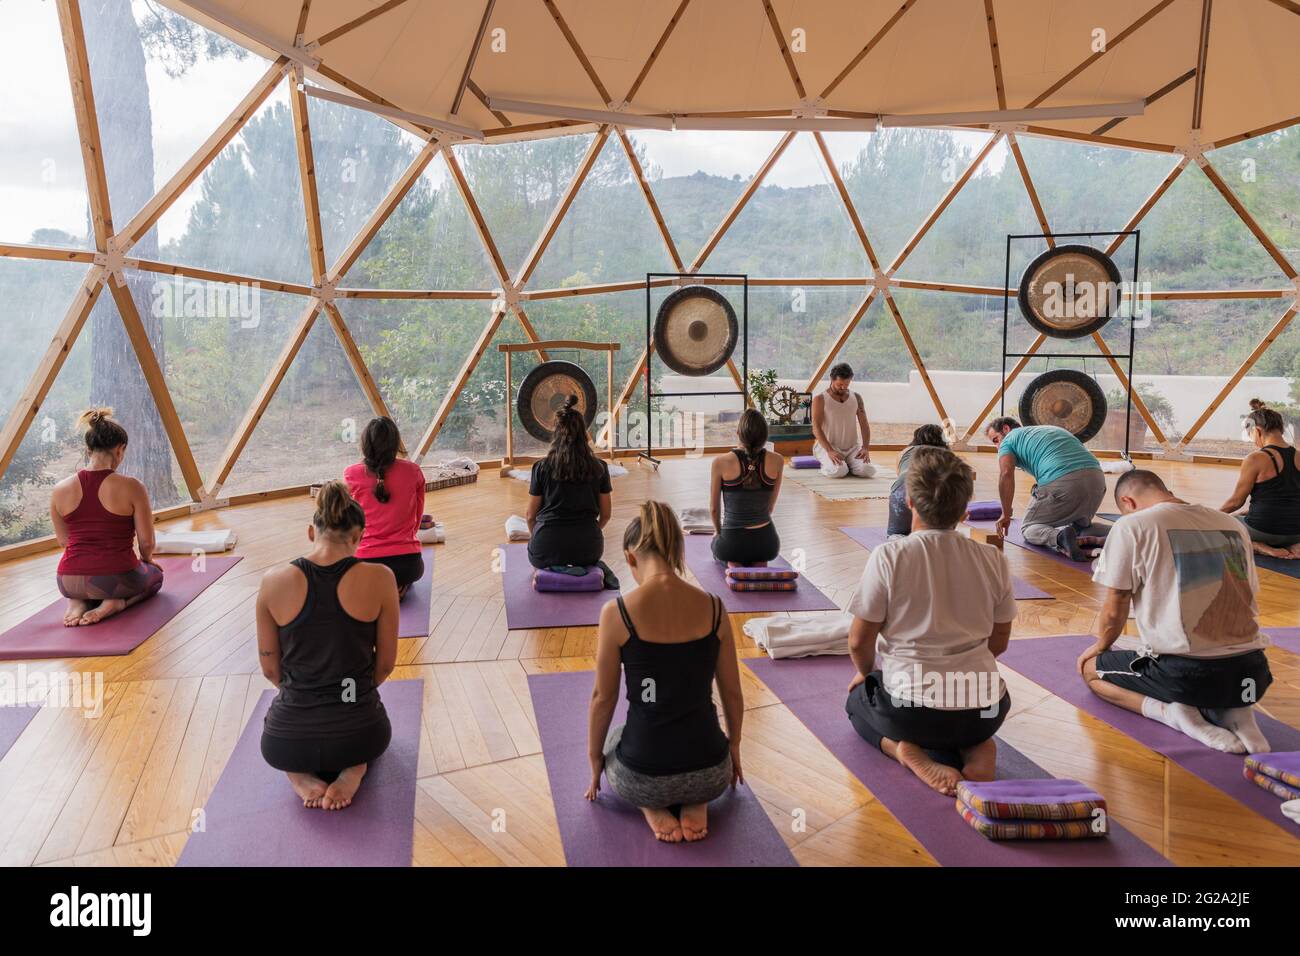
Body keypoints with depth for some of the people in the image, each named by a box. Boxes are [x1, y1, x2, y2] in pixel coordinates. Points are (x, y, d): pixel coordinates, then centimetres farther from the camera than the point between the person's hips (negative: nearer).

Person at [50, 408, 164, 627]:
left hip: (69, 582, 4)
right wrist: (147, 560, 16)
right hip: (117, 580, -4)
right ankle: (116, 603, -1)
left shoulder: (60, 490, -2)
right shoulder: (132, 488, -14)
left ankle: (77, 601, 6)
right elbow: (147, 543, -6)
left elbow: (63, 540, 11)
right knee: (155, 575, 32)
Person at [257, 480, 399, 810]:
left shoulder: (274, 581, -7)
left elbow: (270, 669, 4)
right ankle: (352, 769, 5)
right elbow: (385, 664, 1)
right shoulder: (380, 578, -10)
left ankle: (301, 773, 8)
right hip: (358, 735, -1)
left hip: (286, 742, 1)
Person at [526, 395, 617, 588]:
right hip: (588, 548, 2)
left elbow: (531, 516, 5)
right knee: (591, 561, 36)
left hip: (547, 547, -1)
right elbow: (605, 514, 8)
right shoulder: (599, 468, 1)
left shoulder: (541, 467, -3)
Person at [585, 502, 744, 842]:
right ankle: (695, 803, 9)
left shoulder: (616, 613, -15)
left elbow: (603, 698, -4)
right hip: (711, 774, 2)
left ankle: (653, 807, 7)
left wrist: (595, 758, 14)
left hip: (643, 775, -2)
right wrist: (734, 746, 23)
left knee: (612, 740, 35)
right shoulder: (713, 607, -7)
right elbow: (732, 693, 4)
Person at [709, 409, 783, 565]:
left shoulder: (721, 463, -14)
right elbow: (771, 505, 6)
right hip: (766, 539, 2)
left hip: (732, 540, -2)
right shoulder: (776, 461, -7)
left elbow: (714, 508, -1)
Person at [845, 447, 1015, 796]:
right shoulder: (993, 560, -3)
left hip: (911, 710, -3)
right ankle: (973, 748, 6)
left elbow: (860, 641, -7)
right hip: (985, 710, 4)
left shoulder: (889, 556, -14)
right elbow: (998, 642, 9)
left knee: (857, 699, 29)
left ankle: (909, 750, 0)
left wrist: (866, 673, 14)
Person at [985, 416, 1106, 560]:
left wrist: (1006, 514, 2)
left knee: (1028, 528, 12)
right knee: (1081, 524, 34)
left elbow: (1006, 474, -5)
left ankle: (1060, 537, -19)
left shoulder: (1009, 440, 14)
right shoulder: (1051, 429, 35)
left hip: (1061, 483, -7)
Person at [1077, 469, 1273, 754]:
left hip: (1183, 673, -5)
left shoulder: (1131, 526, -6)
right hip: (1251, 673, 5)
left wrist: (1100, 646, 18)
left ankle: (1172, 712, -4)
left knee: (1090, 668, 20)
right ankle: (1233, 710, 8)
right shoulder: (1232, 524, 10)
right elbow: (1248, 598, 19)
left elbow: (1114, 611, -3)